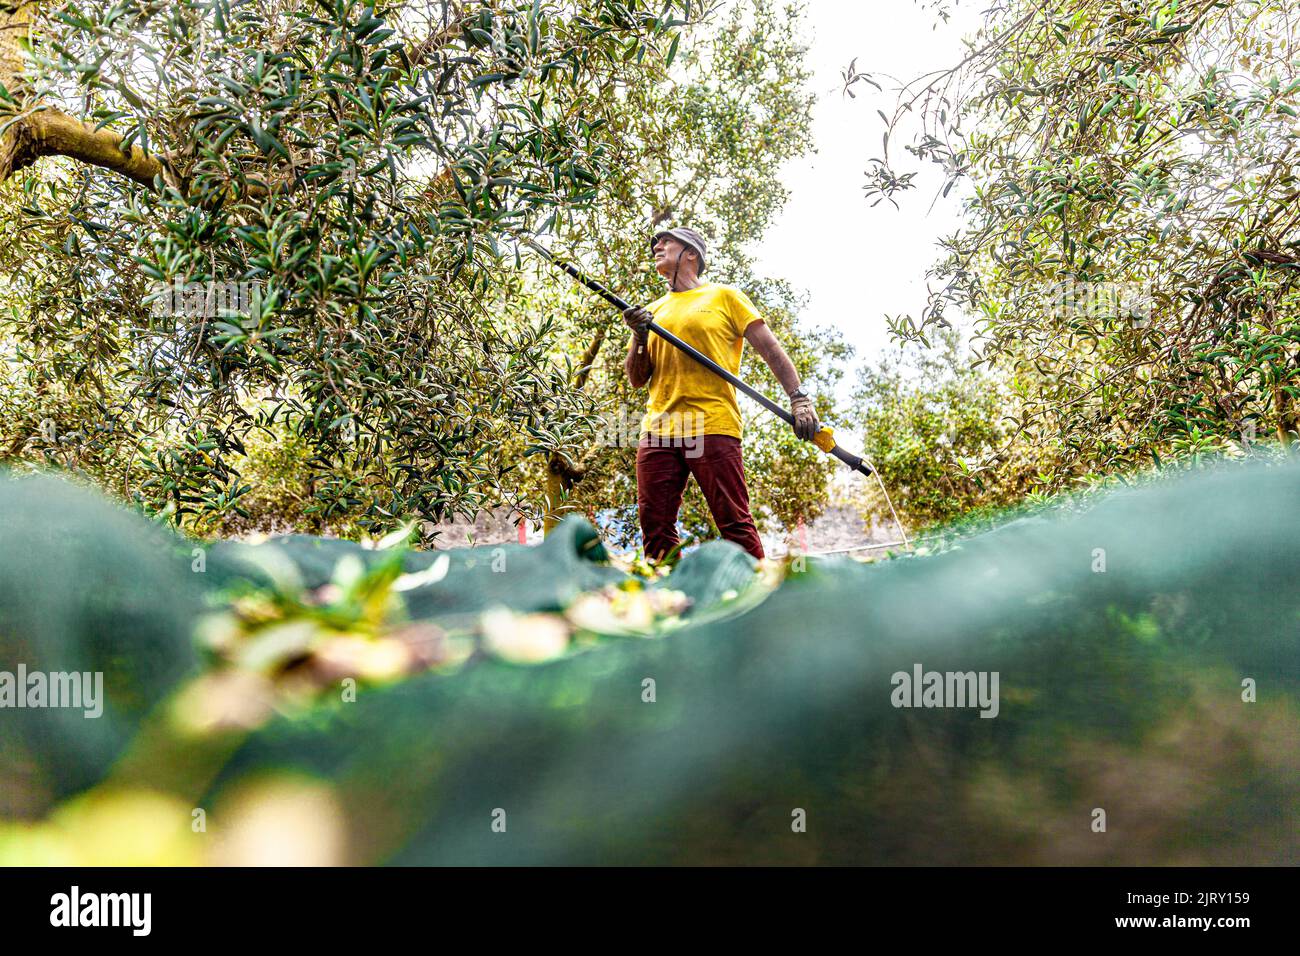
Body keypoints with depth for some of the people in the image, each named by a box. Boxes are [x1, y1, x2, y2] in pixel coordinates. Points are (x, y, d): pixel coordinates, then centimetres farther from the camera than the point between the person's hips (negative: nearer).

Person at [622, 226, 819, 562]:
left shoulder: (724, 296, 12)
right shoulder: (653, 310, 23)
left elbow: (770, 349, 6)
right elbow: (636, 379, 19)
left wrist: (798, 398, -7)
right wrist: (640, 335, 2)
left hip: (713, 426, -5)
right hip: (657, 430, 5)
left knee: (734, 523, -10)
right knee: (655, 527, -1)